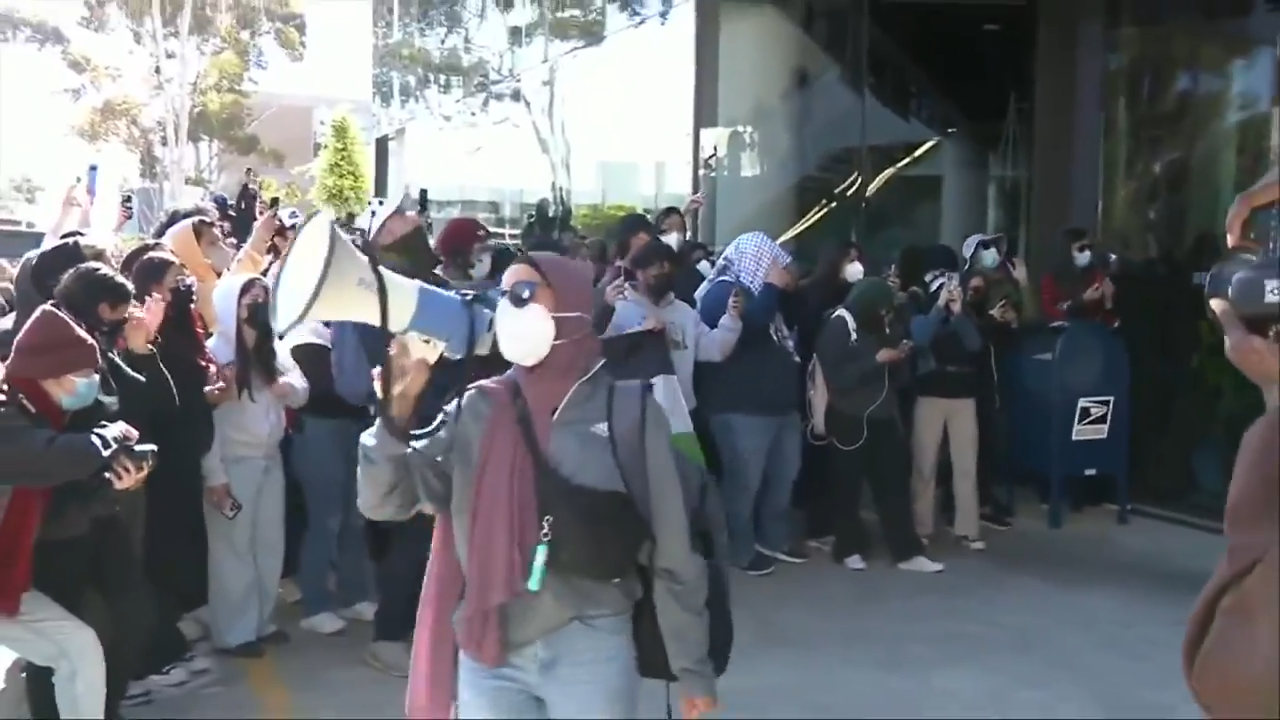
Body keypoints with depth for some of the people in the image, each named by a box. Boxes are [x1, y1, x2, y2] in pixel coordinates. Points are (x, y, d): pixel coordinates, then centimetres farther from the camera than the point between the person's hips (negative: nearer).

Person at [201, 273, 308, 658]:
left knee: (270, 544, 13)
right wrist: (213, 474, -17)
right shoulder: (215, 352, -11)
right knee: (234, 548, 2)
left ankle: (262, 621, 27)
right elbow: (206, 418, -14)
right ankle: (233, 632, 11)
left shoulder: (272, 349, 9)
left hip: (270, 459, 7)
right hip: (233, 463, -7)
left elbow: (301, 393, 7)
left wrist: (288, 386, -17)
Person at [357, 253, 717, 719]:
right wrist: (399, 408, -16)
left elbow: (670, 547, -1)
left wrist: (692, 666, 2)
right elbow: (382, 501, 0)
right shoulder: (477, 409, 3)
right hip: (485, 657, 3)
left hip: (589, 652, -2)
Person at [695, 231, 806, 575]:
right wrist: (772, 288, -17)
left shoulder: (761, 293, 21)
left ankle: (774, 539, 27)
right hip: (743, 409, -10)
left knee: (784, 476, 13)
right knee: (745, 481, -4)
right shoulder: (723, 292, -8)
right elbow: (746, 327, -27)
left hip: (781, 404, 10)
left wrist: (785, 289, 15)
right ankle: (741, 549, 9)